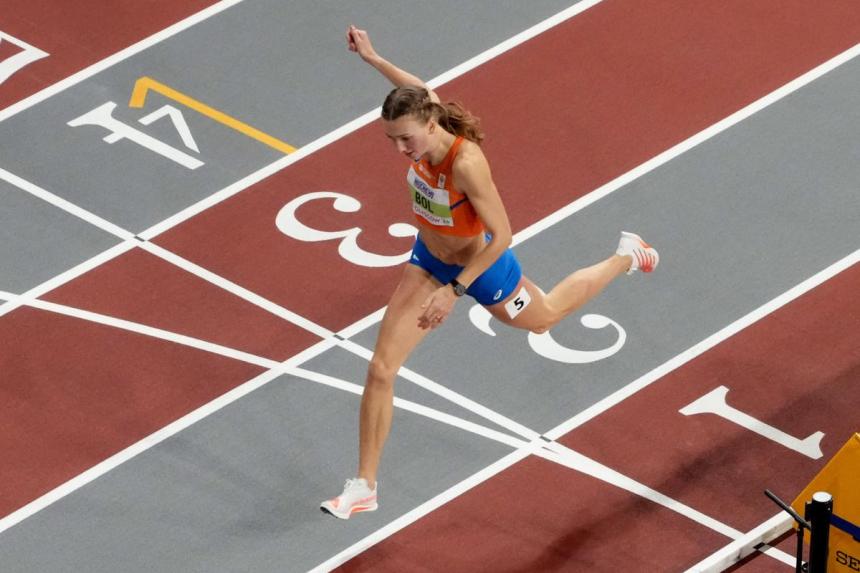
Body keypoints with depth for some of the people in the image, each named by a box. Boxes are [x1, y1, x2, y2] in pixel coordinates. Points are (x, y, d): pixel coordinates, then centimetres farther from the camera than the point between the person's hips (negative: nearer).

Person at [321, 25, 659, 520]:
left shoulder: (466, 163, -42)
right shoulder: (425, 125, -23)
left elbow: (501, 236, -33)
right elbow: (422, 91, 3)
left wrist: (454, 290, -31)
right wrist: (373, 58, 5)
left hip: (480, 264, -6)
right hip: (430, 259, 6)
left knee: (544, 317, 29)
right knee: (382, 368, -2)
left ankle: (626, 258, 56)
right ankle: (364, 487, 11)